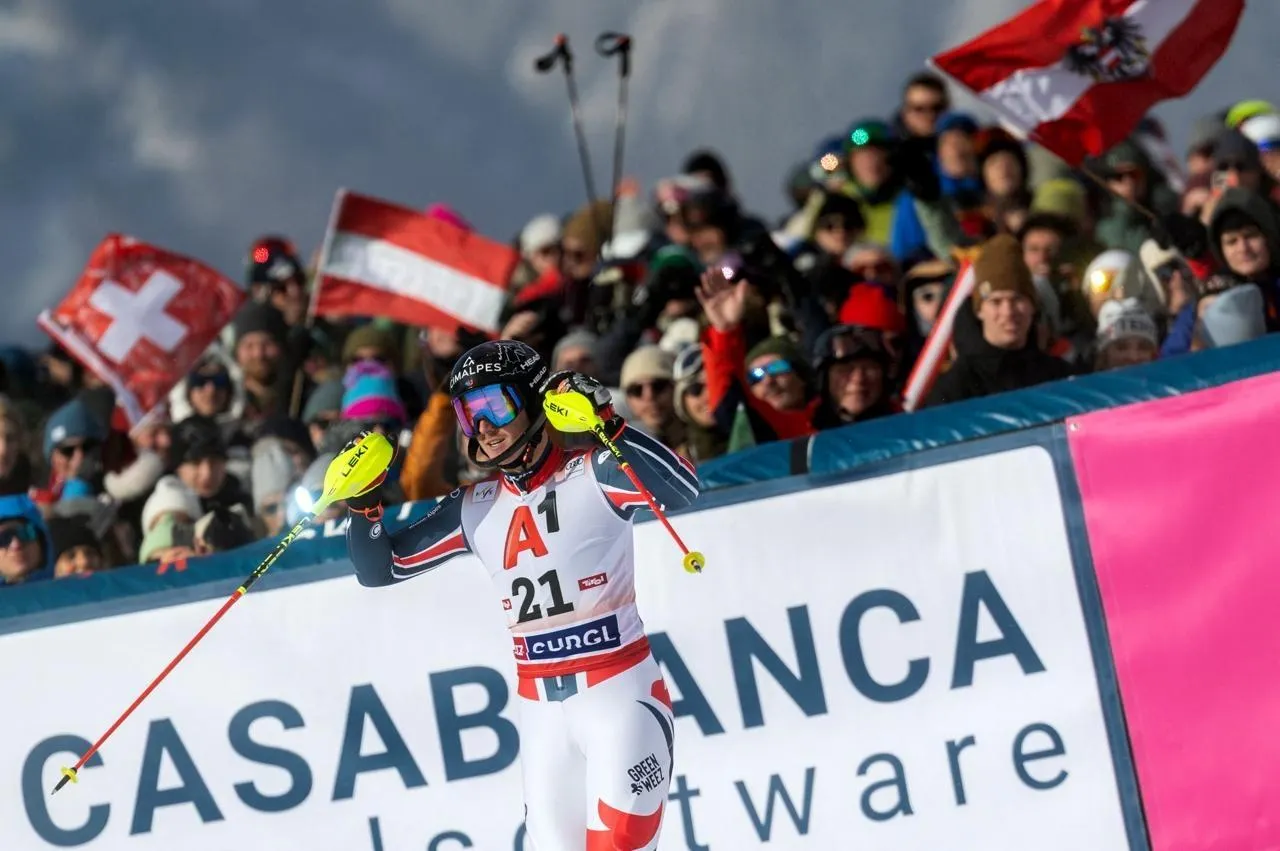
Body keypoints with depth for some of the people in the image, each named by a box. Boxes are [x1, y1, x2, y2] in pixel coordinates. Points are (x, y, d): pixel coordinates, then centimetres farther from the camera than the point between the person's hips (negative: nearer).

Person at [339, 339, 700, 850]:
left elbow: (682, 491, -25)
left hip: (620, 693, -5)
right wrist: (363, 502, -3)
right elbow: (380, 568, 14)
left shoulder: (592, 476, -7)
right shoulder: (475, 510, 9)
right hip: (541, 709, 5)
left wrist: (607, 423, -33)